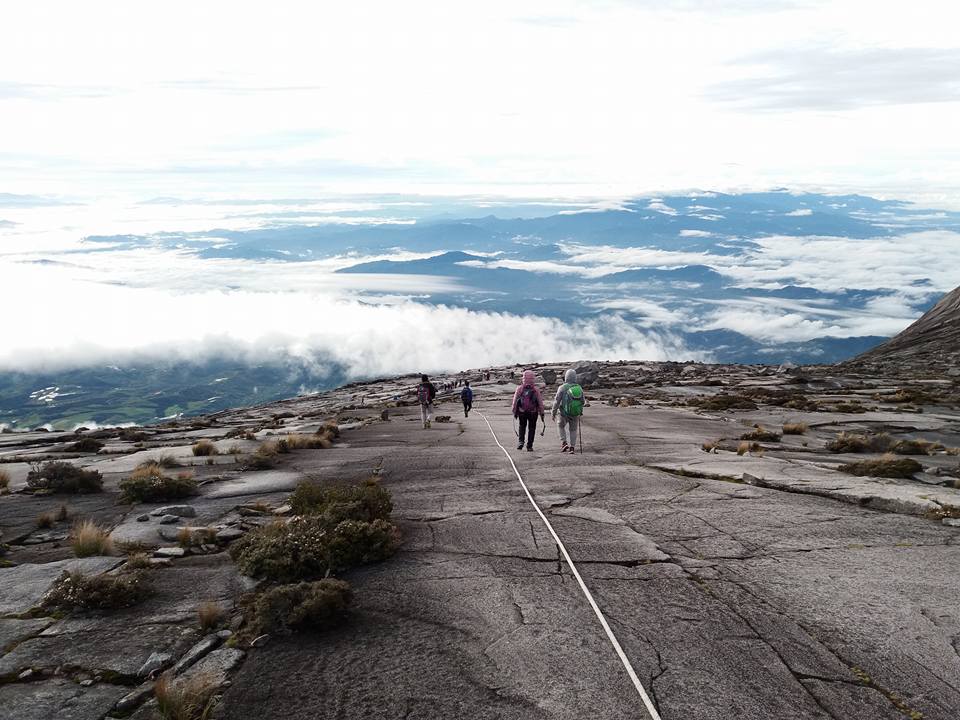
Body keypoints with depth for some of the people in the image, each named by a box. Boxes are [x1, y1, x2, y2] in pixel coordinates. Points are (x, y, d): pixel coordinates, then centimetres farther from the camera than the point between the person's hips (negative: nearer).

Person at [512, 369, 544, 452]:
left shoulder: (519, 389, -7)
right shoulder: (536, 390, -8)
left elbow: (515, 401, -4)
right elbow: (540, 402, -5)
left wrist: (514, 412, 7)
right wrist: (542, 413, 4)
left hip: (522, 412, 1)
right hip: (533, 413, -1)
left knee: (522, 426, 20)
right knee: (531, 428, 10)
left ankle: (521, 441, 3)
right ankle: (529, 446, 10)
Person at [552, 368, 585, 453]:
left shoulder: (562, 388, -12)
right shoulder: (579, 388, -1)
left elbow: (557, 401, -11)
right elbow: (582, 402, 8)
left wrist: (553, 413, -1)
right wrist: (580, 412, 24)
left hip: (564, 413, -2)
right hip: (576, 414, 2)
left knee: (560, 426, 23)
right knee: (573, 430, 19)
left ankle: (564, 443, 11)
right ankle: (572, 447, 16)